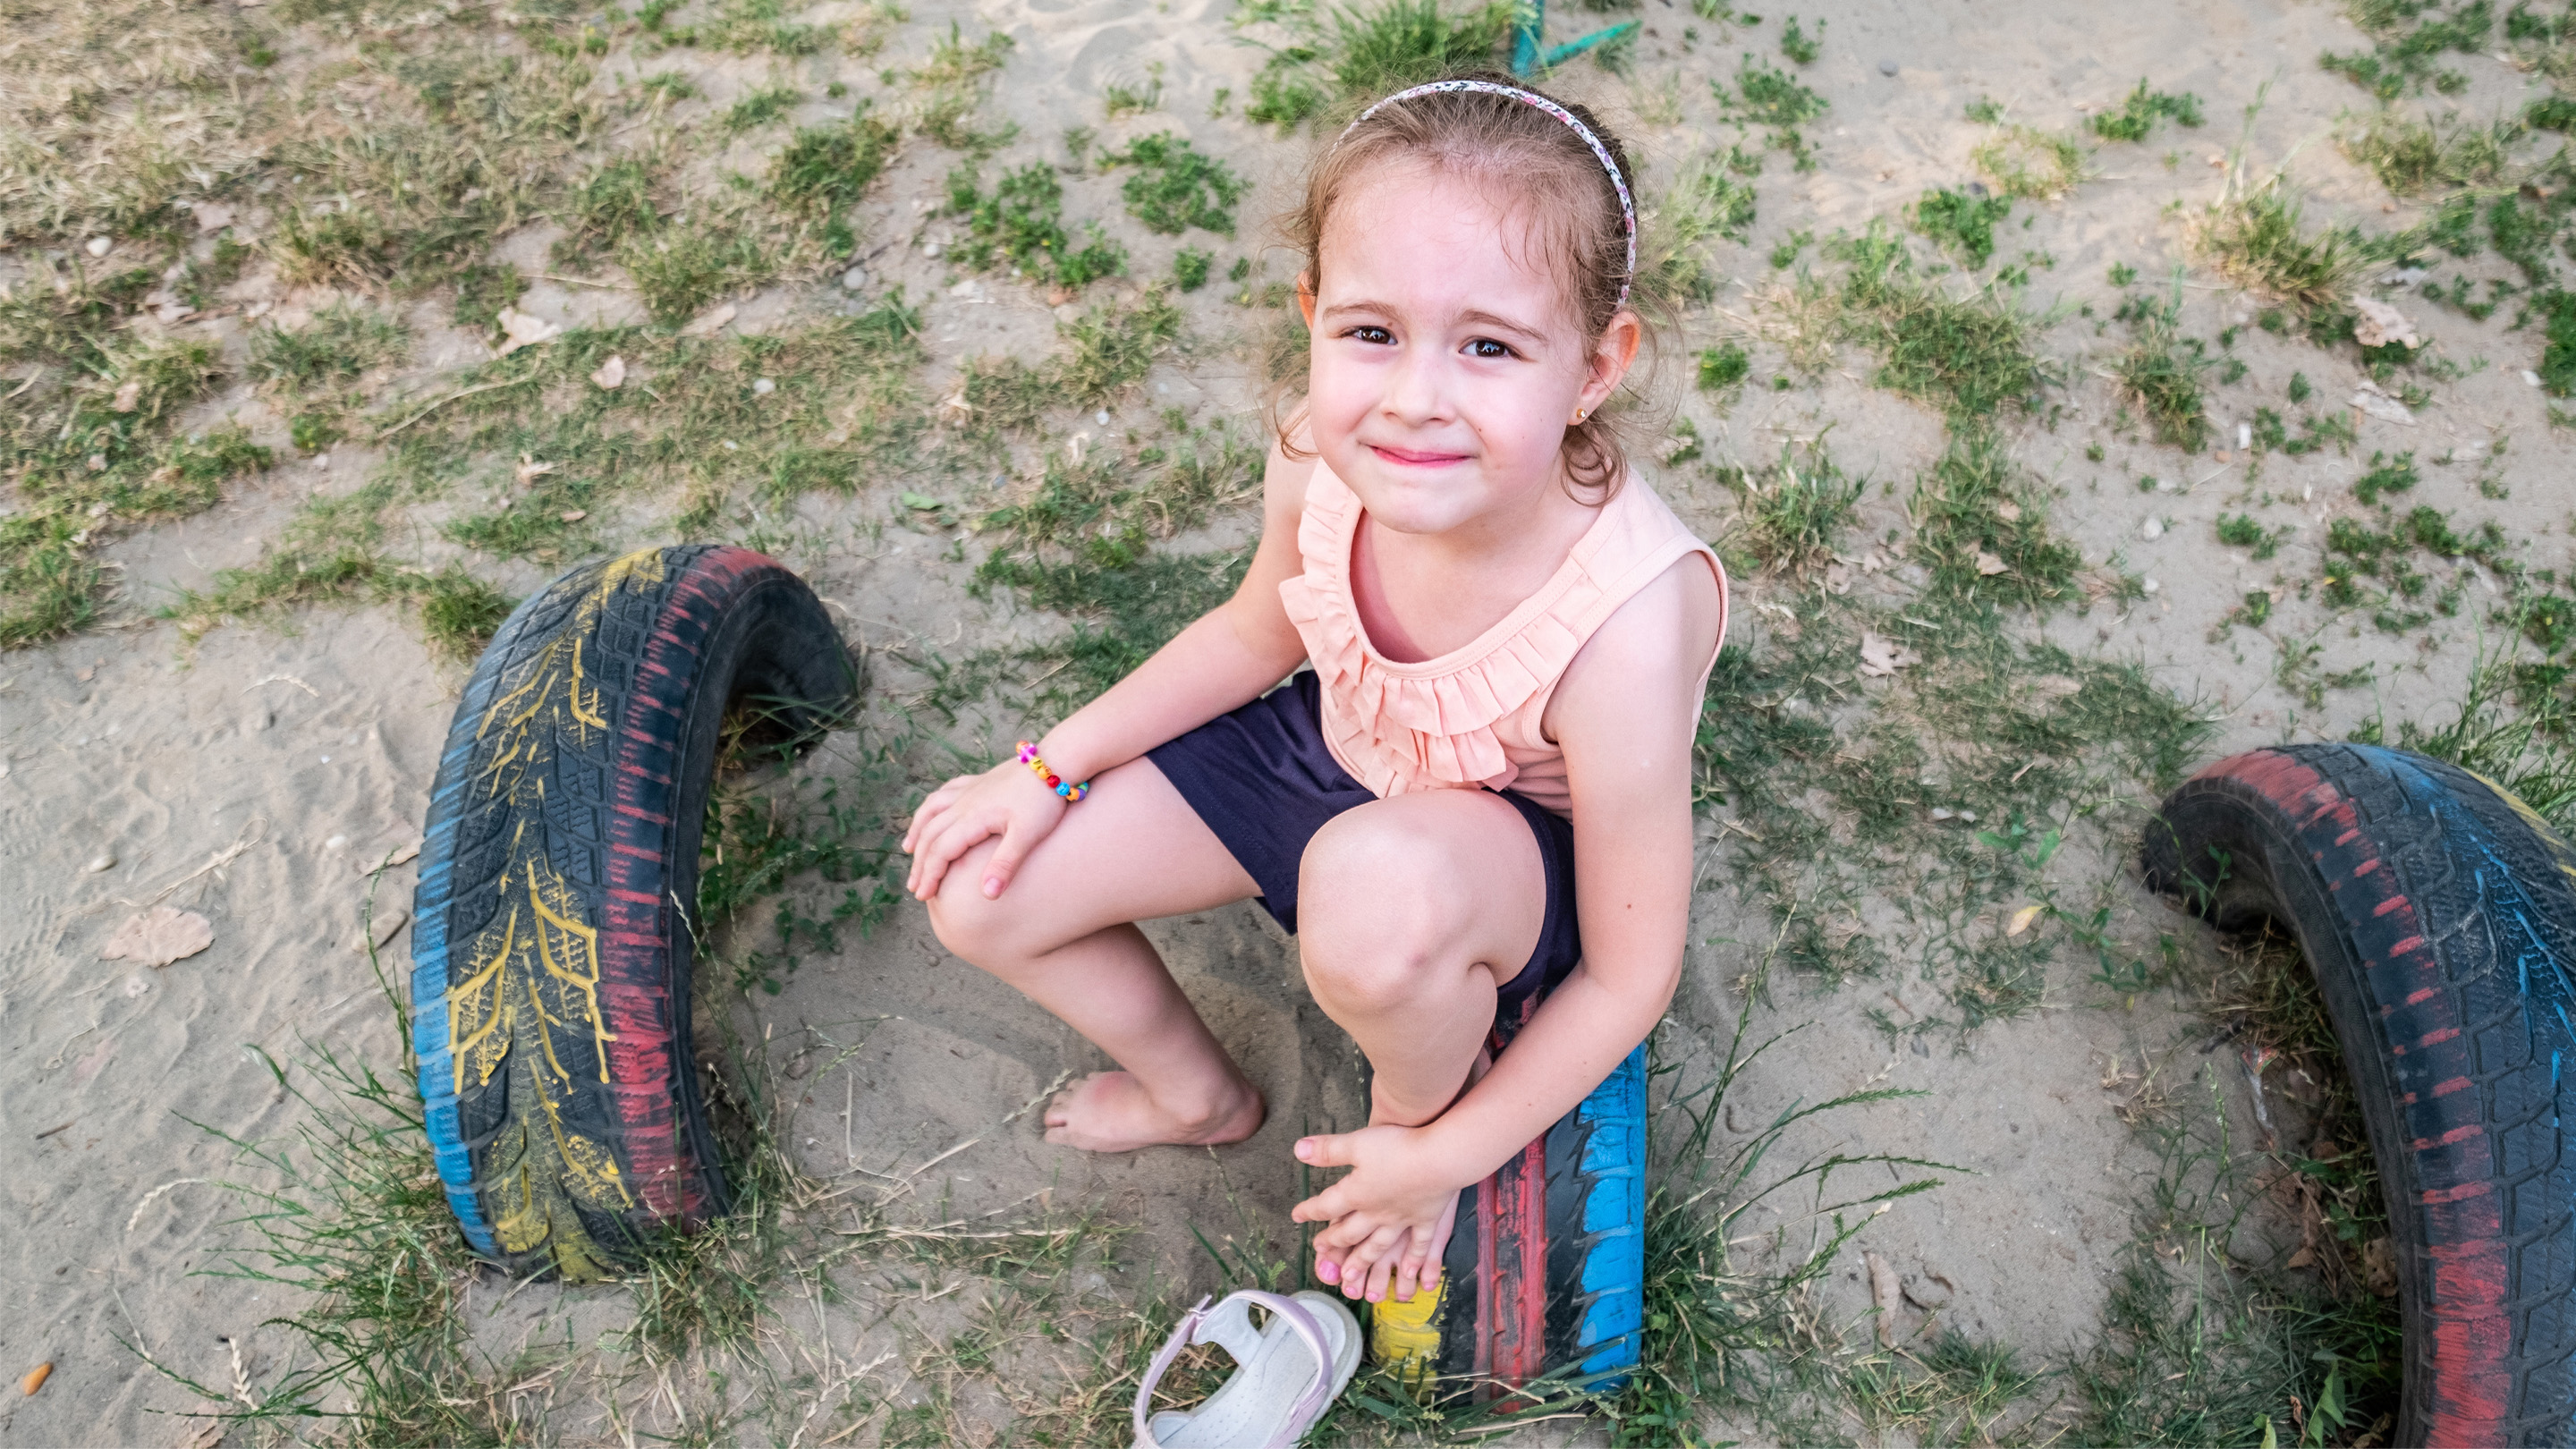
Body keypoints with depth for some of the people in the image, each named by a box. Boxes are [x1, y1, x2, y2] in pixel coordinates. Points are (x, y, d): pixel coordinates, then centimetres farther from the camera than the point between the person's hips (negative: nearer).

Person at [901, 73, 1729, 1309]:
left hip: (1522, 847, -5)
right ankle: (1197, 1091, 28)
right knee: (977, 891, -2)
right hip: (1332, 746, 5)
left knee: (1379, 890, -43)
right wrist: (1050, 769, -3)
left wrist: (1452, 1152, -14)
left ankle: (1423, 1102, -3)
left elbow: (1629, 976, -23)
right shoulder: (1318, 459, -24)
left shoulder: (1623, 636, -38)